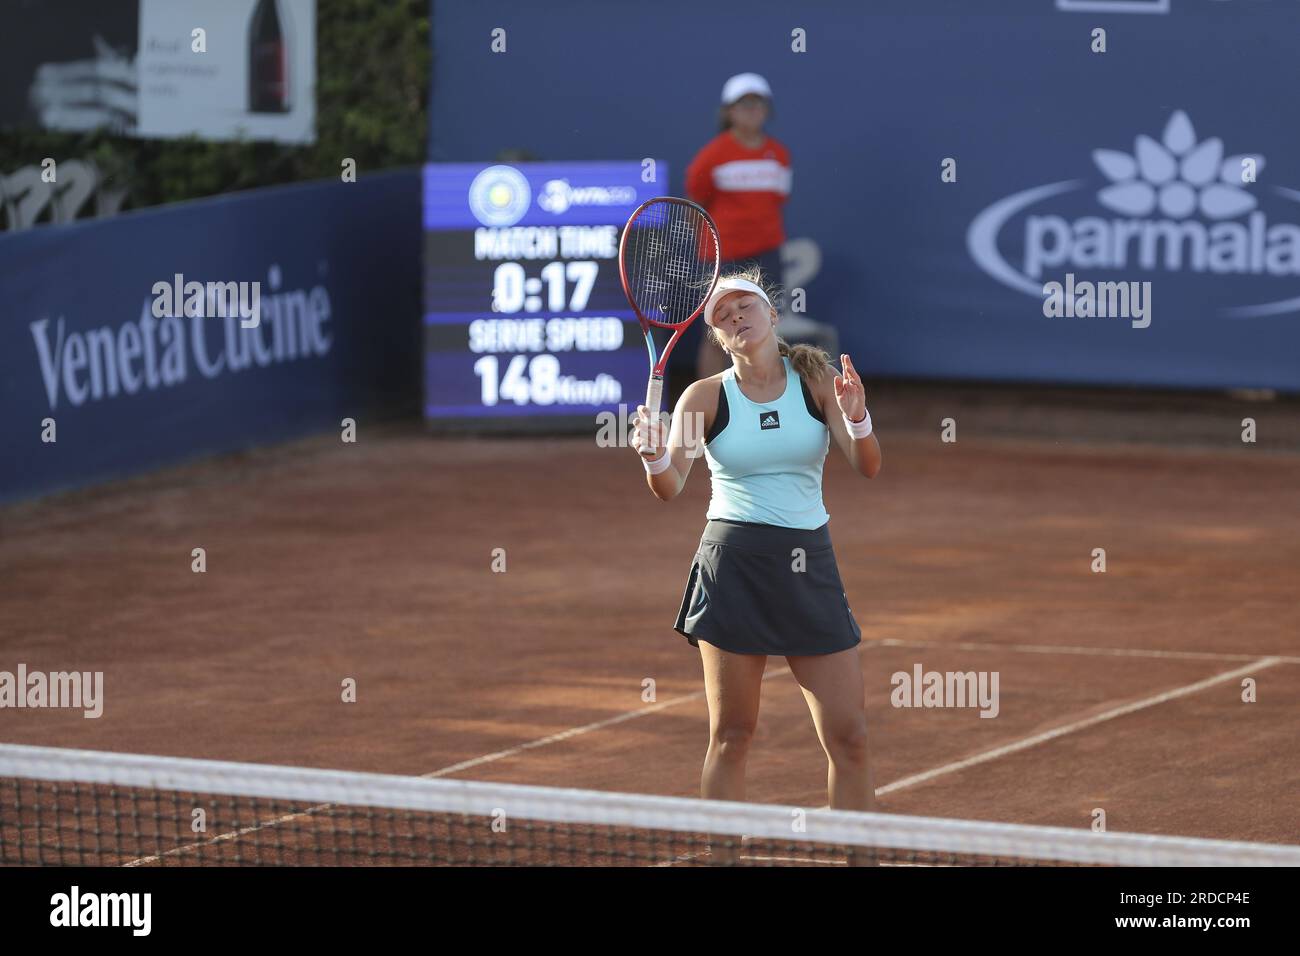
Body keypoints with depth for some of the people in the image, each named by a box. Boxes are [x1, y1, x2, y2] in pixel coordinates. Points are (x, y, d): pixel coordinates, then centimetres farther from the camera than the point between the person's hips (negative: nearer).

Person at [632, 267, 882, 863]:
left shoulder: (817, 379, 2)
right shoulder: (706, 396, -1)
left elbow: (867, 467, -4)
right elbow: (670, 488, -8)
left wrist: (857, 419, -24)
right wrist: (654, 458, -30)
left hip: (808, 565, 2)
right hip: (733, 565, -2)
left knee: (849, 736, 0)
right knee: (731, 737, 1)